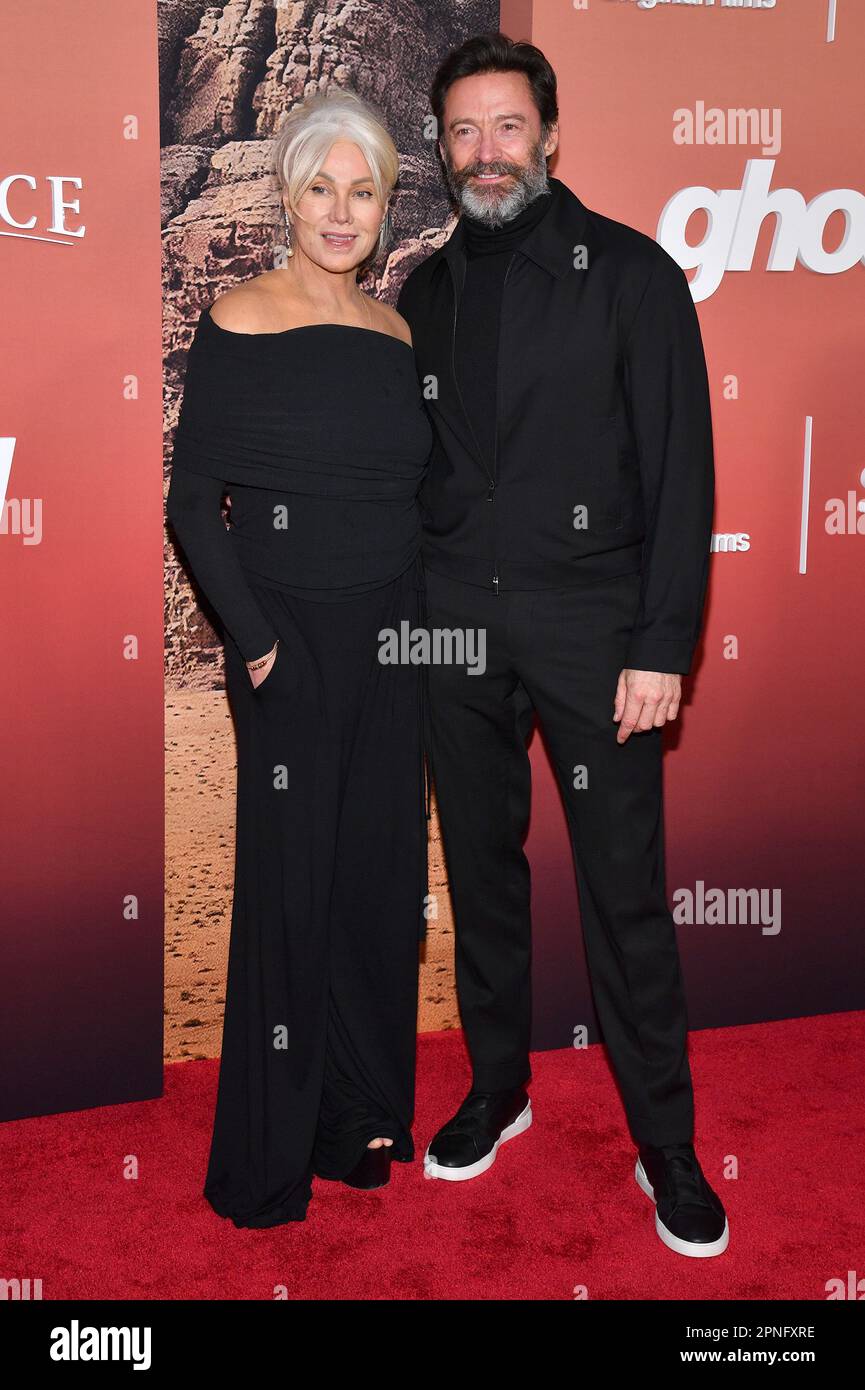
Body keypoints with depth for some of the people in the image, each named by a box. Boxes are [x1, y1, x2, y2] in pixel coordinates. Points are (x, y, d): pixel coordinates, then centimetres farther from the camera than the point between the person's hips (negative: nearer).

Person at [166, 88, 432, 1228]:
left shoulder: (397, 333, 9)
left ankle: (362, 1115, 30)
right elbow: (193, 502, -8)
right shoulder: (239, 323, -6)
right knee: (292, 883, 3)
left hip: (391, 642, 5)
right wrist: (255, 639, -12)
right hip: (294, 647, -5)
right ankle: (269, 1155, 20)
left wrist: (424, 622, 7)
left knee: (382, 873, 11)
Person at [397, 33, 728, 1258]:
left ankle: (665, 1142, 16)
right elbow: (408, 465, 14)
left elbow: (680, 467, -7)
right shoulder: (426, 291, 11)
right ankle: (498, 1087, 31)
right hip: (454, 620, 4)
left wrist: (662, 646, -14)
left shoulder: (629, 273, -2)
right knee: (480, 867, 13)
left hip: (591, 625, -4)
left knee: (625, 889, 0)